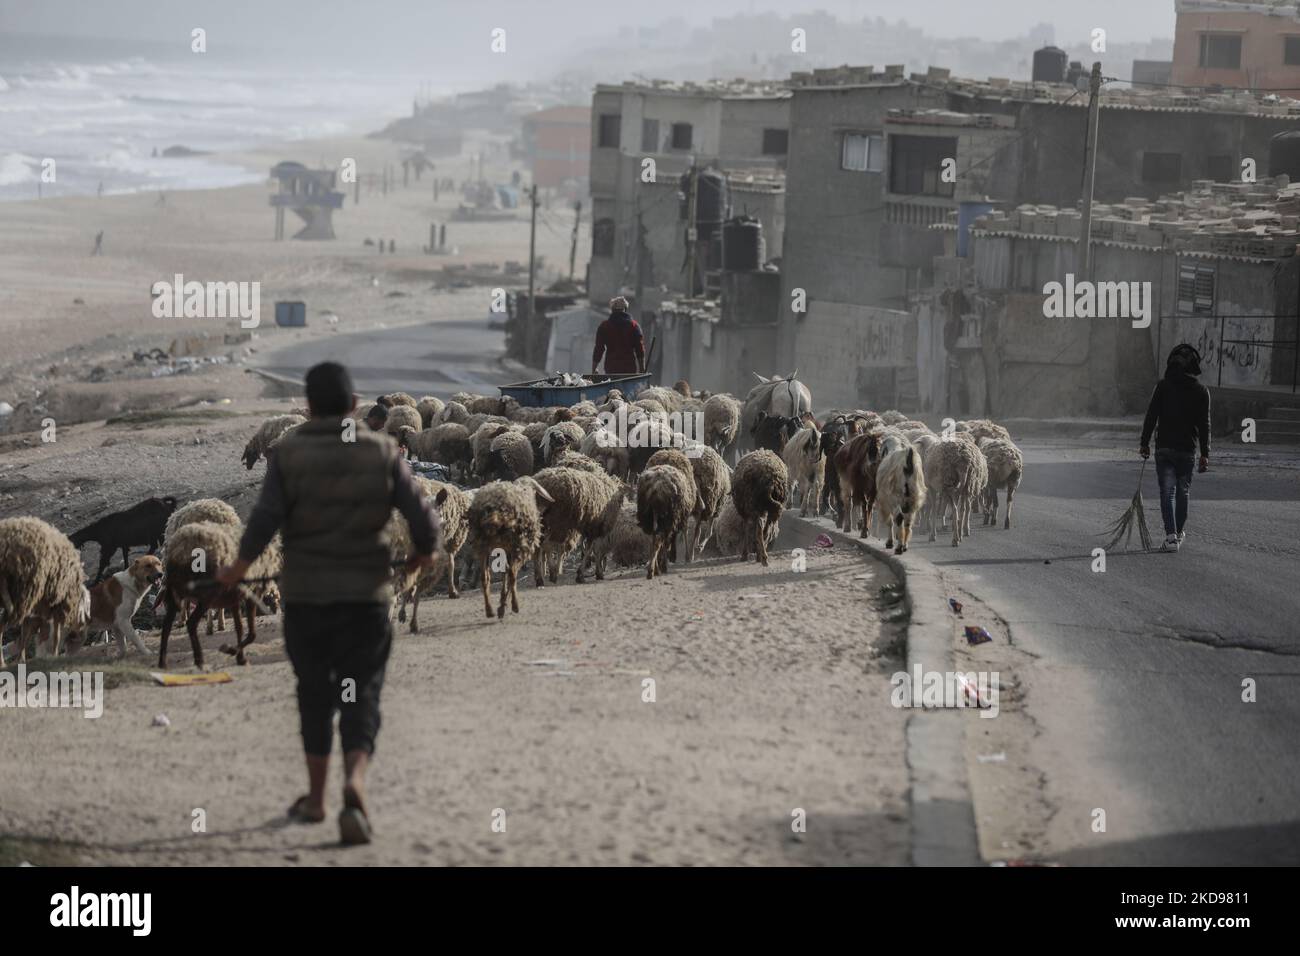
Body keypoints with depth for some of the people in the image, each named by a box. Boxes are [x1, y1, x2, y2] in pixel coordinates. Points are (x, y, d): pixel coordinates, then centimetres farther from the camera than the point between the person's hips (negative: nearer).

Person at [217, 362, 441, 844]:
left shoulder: (287, 454, -5)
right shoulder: (381, 452, -3)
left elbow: (265, 519, -16)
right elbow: (422, 518, -7)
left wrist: (240, 565, 1)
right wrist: (426, 550, 15)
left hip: (305, 595, 1)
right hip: (366, 593, 0)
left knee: (315, 693, 19)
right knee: (360, 699, 3)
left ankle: (315, 799, 27)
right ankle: (354, 784, -23)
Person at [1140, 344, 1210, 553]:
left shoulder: (1163, 386, -4)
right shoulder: (1201, 391, -2)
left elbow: (1151, 416, -4)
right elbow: (1204, 425, -1)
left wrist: (1145, 443, 3)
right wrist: (1205, 454, 3)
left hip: (1164, 448, -1)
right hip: (1188, 449, 1)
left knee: (1167, 492, -2)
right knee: (1183, 492, 17)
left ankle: (1171, 536, -14)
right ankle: (1178, 533, 28)